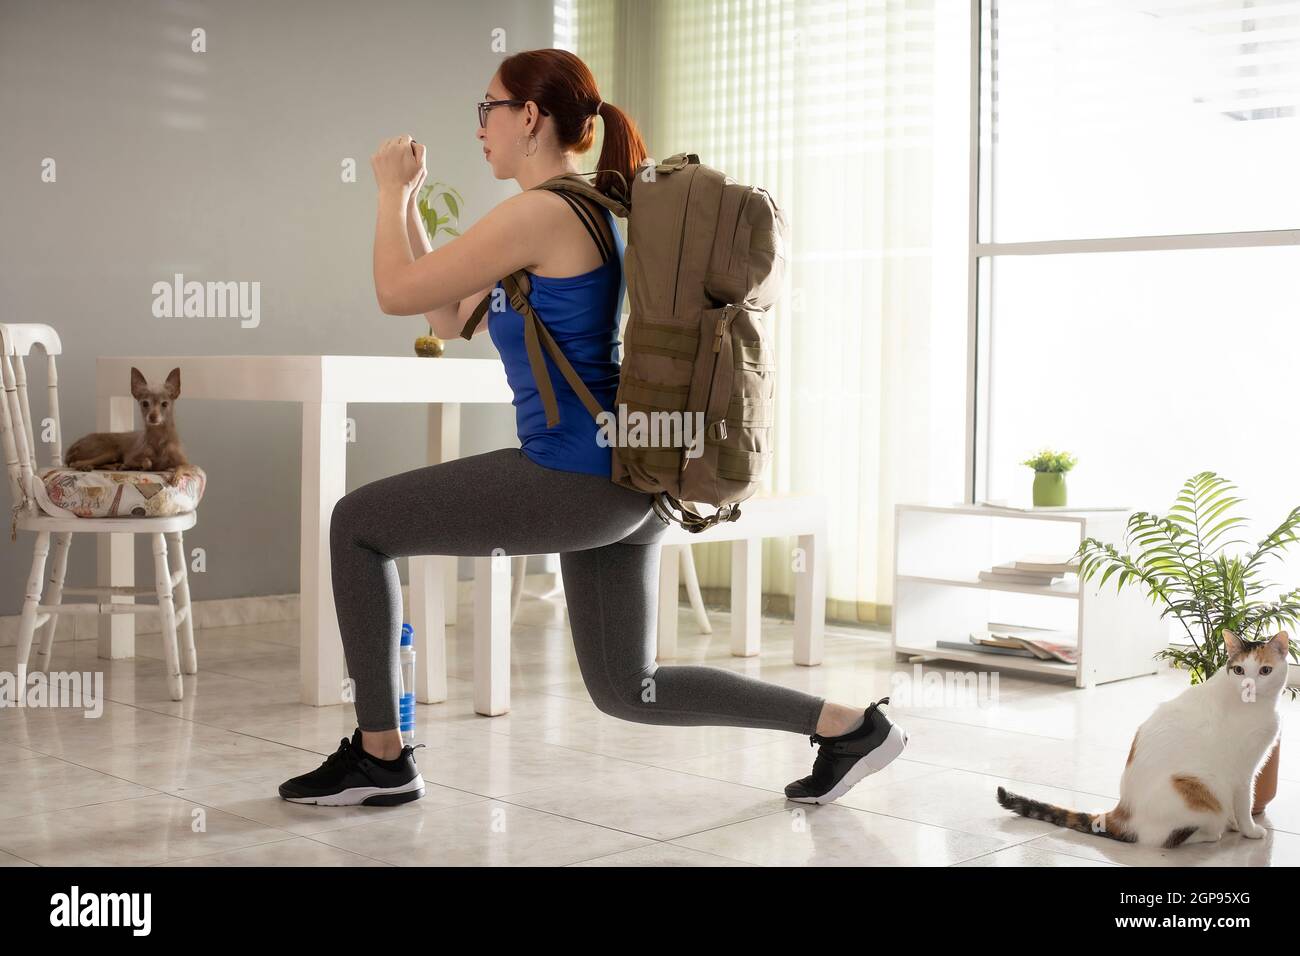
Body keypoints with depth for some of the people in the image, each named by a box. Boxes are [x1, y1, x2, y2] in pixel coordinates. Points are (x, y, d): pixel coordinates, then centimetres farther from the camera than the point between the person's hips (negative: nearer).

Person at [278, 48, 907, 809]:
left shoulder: (539, 213, -13)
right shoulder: (581, 211, 17)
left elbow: (397, 293, -8)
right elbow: (450, 321, 22)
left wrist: (392, 190, 6)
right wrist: (411, 202, 20)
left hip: (576, 476, -10)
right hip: (620, 477, 10)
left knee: (357, 524, 2)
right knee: (627, 690, 17)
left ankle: (380, 756, 8)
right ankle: (847, 726, 15)